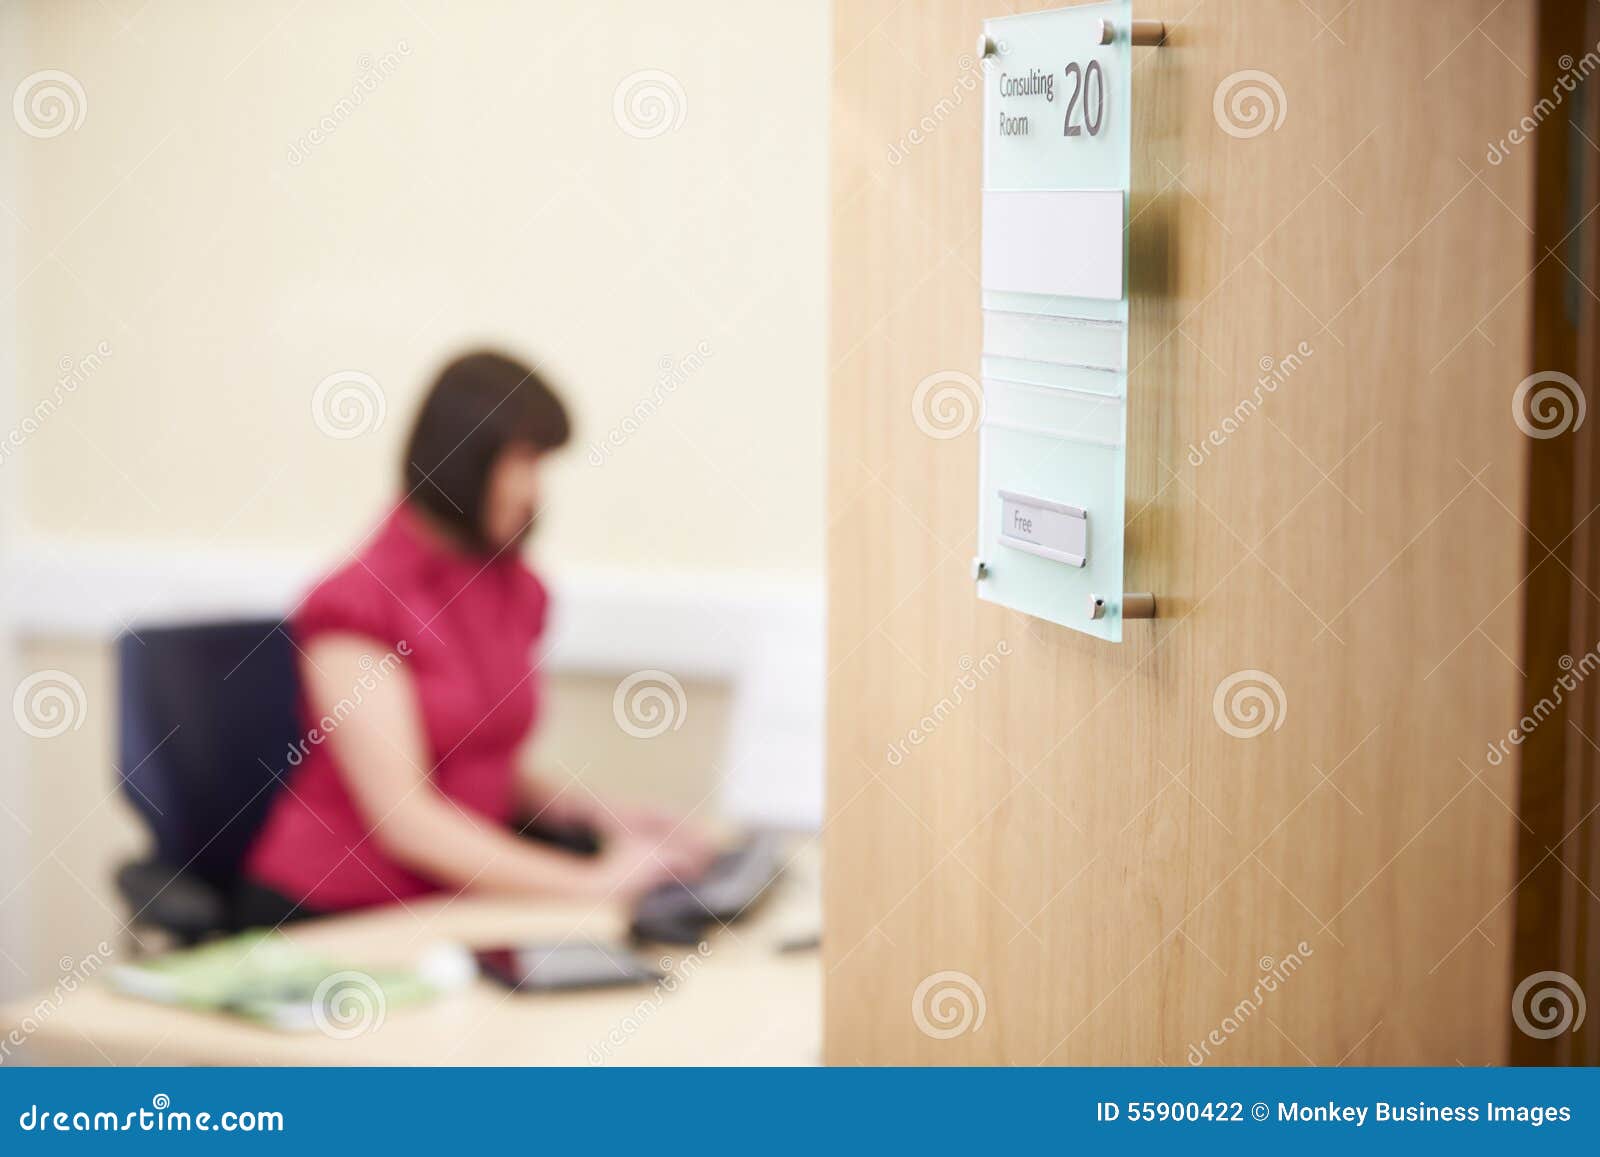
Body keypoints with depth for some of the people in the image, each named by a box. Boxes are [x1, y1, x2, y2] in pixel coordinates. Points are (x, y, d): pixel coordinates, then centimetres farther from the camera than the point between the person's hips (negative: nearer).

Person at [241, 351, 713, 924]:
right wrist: (592, 882, -22)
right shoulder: (357, 603, -14)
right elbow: (403, 819, -19)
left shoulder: (516, 591, 8)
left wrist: (596, 811, -1)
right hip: (328, 918, -6)